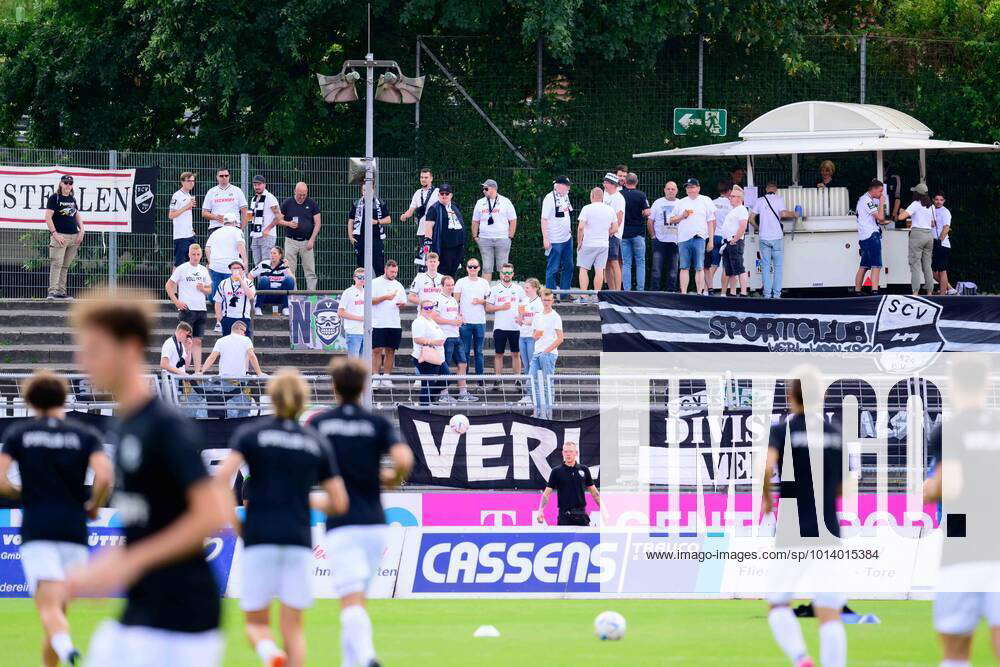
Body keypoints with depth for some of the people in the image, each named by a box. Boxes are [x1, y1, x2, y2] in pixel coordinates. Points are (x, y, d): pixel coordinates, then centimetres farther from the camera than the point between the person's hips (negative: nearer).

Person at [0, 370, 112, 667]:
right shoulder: (86, 434, 6)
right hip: (74, 530, 2)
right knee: (59, 607, 15)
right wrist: (93, 506, 9)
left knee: (49, 608, -13)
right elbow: (104, 477, -9)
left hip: (36, 530, -2)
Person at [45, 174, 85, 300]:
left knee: (65, 266, 8)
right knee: (56, 264, -13)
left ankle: (61, 291, 11)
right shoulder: (54, 198, -3)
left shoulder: (72, 199, 17)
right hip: (60, 235, -6)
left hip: (74, 236, 6)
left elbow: (77, 215, 24)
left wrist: (81, 230, 8)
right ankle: (52, 291, -16)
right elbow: (48, 217, -8)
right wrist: (55, 234, -16)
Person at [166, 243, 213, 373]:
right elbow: (169, 285, -2)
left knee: (197, 341, 6)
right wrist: (176, 302, -11)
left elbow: (209, 290, 20)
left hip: (201, 309, 5)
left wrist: (203, 289, -3)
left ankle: (198, 371, 6)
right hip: (186, 309, -5)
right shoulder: (182, 269, -3)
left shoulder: (203, 270, 13)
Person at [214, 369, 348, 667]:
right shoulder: (318, 443, 7)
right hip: (299, 540, 1)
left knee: (256, 623, 8)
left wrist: (234, 523, -3)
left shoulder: (250, 433, 3)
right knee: (293, 629, 8)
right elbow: (339, 503, 6)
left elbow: (222, 477, -12)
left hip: (259, 538, -1)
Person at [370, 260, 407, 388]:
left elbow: (403, 303, 21)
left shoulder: (398, 285, 16)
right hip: (378, 323, -4)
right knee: (377, 351, -7)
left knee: (390, 351, 3)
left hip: (394, 324, 4)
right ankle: (376, 378, -6)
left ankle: (386, 378, 6)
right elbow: (370, 300, -6)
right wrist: (385, 297, -16)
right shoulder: (375, 283, 2)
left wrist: (401, 304, -2)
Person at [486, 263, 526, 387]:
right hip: (499, 327, -1)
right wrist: (501, 307, -12)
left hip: (515, 327, 1)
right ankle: (497, 380, 6)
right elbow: (488, 308, 1)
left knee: (516, 354, 3)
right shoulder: (495, 289, 4)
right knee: (498, 354, 3)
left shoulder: (518, 289, 8)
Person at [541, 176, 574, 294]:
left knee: (568, 267, 10)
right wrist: (545, 239, -17)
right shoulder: (550, 199, -13)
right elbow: (544, 219, -14)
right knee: (553, 269, -2)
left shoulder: (565, 197, 11)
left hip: (567, 238, 8)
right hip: (555, 240, -8)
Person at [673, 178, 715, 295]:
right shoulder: (681, 203, 17)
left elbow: (711, 222, 7)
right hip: (683, 239, 3)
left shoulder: (706, 201, 9)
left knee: (699, 268, -5)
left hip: (699, 238, -3)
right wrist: (682, 216, -1)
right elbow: (671, 220, 19)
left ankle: (700, 292, -4)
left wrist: (711, 240, 1)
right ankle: (683, 293, 2)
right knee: (684, 267, 1)